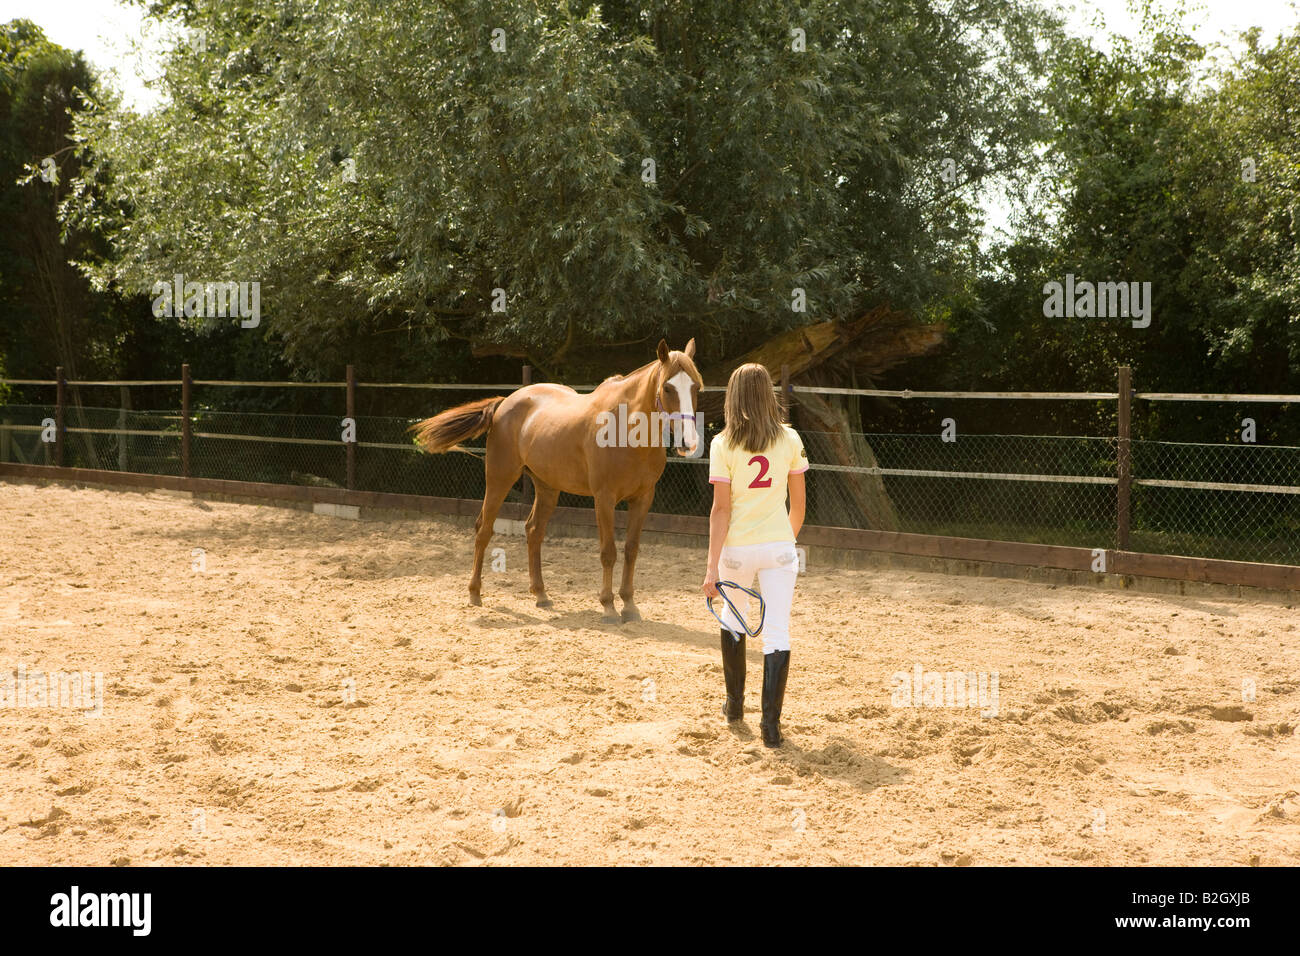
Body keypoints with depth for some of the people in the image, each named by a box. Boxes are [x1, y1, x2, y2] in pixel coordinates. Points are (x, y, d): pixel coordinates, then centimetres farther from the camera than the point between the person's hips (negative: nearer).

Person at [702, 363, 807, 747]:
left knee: (733, 618, 24)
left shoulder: (723, 445, -7)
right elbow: (798, 503, 5)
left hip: (737, 548, 0)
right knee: (777, 632, 0)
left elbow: (721, 509, -12)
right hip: (778, 546, 0)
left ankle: (735, 702, 34)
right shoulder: (790, 439, -1)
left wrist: (712, 566, -11)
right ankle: (771, 722, -8)